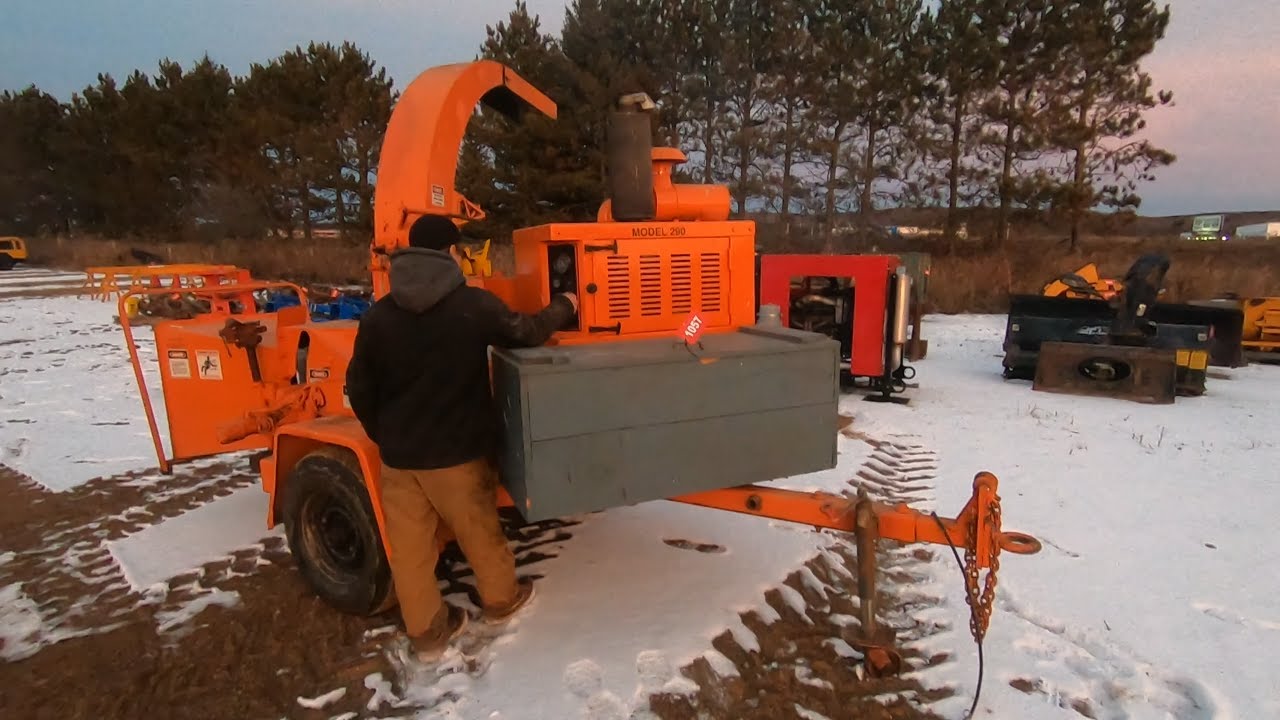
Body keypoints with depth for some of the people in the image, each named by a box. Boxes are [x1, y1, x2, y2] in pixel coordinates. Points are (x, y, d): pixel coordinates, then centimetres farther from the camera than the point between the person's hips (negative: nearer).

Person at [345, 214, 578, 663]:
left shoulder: (378, 315, -2)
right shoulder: (474, 304, -14)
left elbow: (359, 388, 3)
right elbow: (525, 333, 0)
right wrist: (563, 307, 17)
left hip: (400, 453, 3)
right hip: (459, 448, -2)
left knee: (409, 545, 13)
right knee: (479, 528, 18)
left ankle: (427, 633, 26)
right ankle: (500, 599, 38)